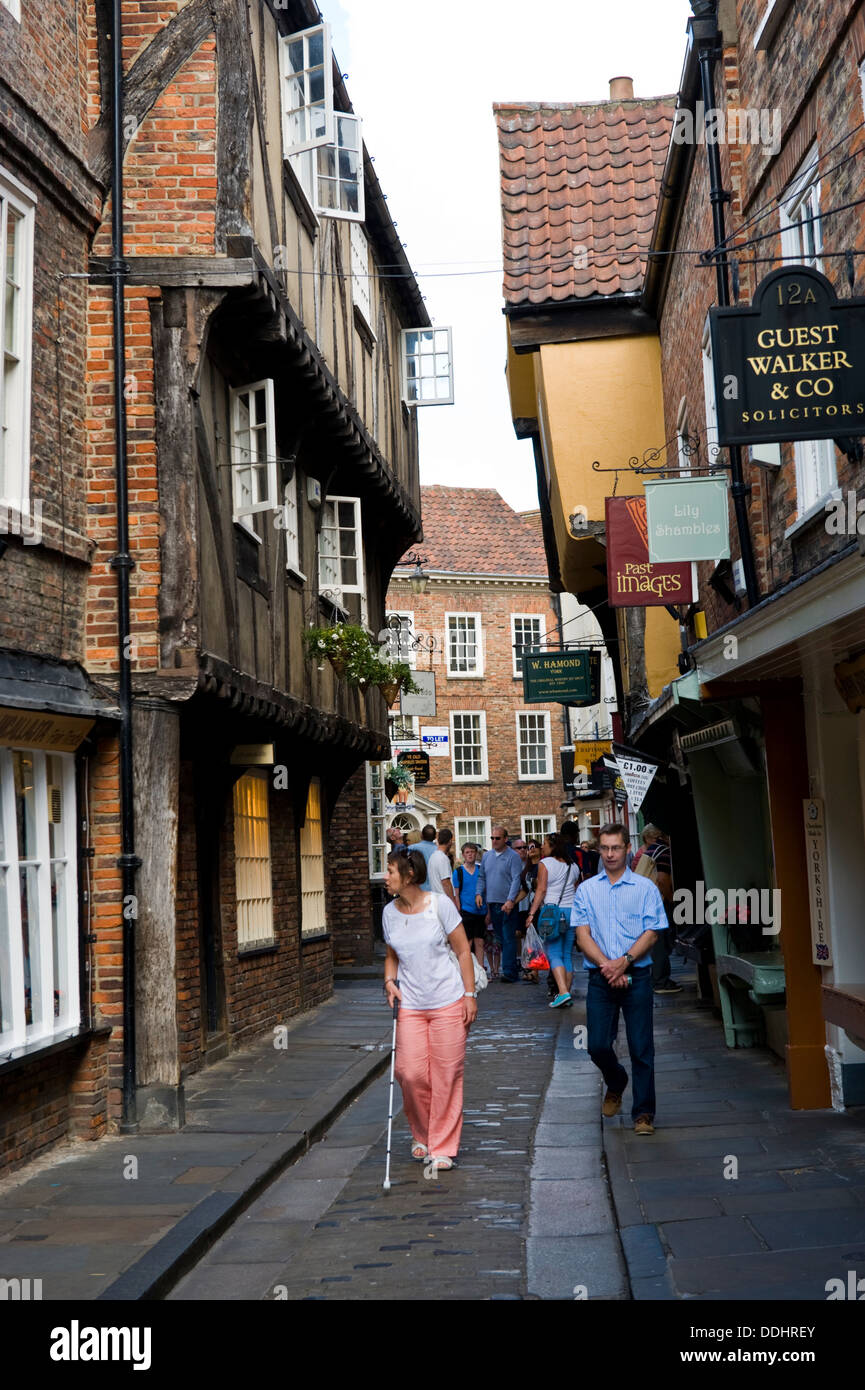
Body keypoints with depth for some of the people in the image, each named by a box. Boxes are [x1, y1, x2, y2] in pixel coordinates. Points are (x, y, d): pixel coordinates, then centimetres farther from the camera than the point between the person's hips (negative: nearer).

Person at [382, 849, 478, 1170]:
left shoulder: (440, 905, -6)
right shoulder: (389, 913, 6)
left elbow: (463, 951, -1)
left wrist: (470, 994, -4)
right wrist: (390, 980, -1)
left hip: (448, 1002, -3)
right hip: (410, 1005, 3)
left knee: (447, 1077, -1)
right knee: (410, 1073, -6)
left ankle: (443, 1148, 11)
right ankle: (421, 1136, 19)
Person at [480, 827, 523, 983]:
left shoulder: (513, 856, -6)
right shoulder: (487, 856, 12)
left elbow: (516, 880, -13)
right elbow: (482, 878, 17)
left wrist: (510, 900, -23)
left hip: (507, 905, -6)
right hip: (492, 904, 6)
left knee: (508, 939, -7)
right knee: (499, 938, 12)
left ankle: (509, 972, -7)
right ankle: (514, 965, 24)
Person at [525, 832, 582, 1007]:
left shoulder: (545, 863, -4)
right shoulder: (573, 866, 13)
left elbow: (541, 890, -11)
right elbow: (577, 891, 16)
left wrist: (532, 913, -10)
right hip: (572, 912, 5)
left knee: (554, 954, -6)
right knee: (568, 955, 10)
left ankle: (563, 992, -21)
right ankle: (567, 993, 10)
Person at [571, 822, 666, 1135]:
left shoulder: (645, 888, 3)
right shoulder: (587, 889, 8)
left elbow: (651, 933, -2)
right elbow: (582, 934, 2)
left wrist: (624, 961, -15)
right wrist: (606, 965, -12)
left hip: (637, 976, -2)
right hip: (600, 978, 2)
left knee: (641, 1048, -1)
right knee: (598, 1045, 1)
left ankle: (643, 1113, 9)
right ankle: (615, 1084, 32)